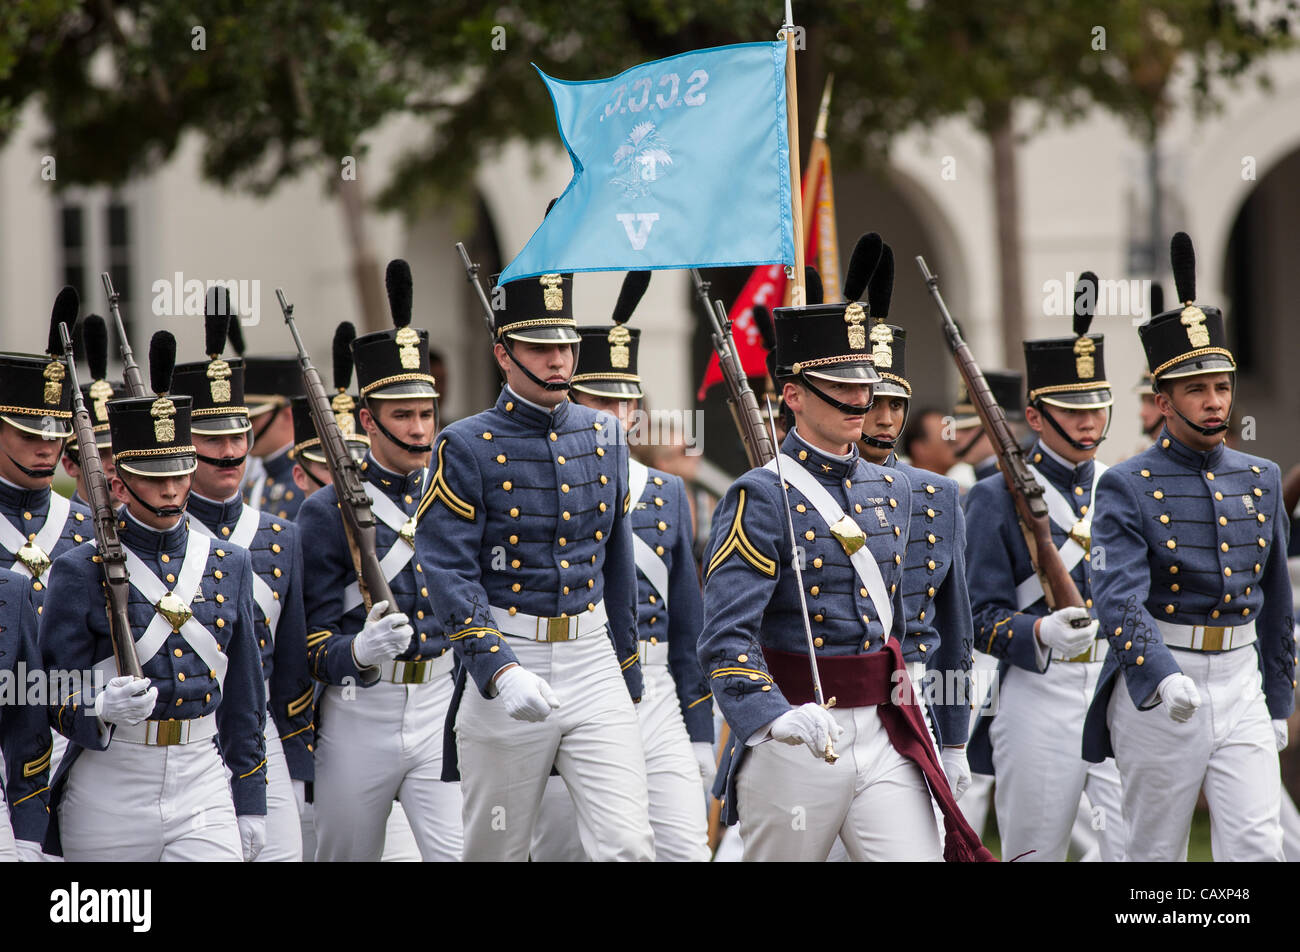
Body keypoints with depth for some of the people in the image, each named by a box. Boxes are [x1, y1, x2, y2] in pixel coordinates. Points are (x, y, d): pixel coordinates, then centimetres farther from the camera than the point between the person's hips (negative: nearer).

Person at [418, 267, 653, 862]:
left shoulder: (604, 438, 9)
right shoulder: (467, 448, -6)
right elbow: (450, 574, -14)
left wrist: (627, 671, 21)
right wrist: (501, 672, -26)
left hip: (593, 659, 3)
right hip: (502, 661, -3)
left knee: (629, 845, -10)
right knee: (496, 853, 7)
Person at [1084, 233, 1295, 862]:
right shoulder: (1126, 489, -7)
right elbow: (1120, 601, -20)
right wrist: (1162, 679, -36)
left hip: (1241, 686, 4)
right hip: (1156, 690, -4)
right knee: (1156, 856, 6)